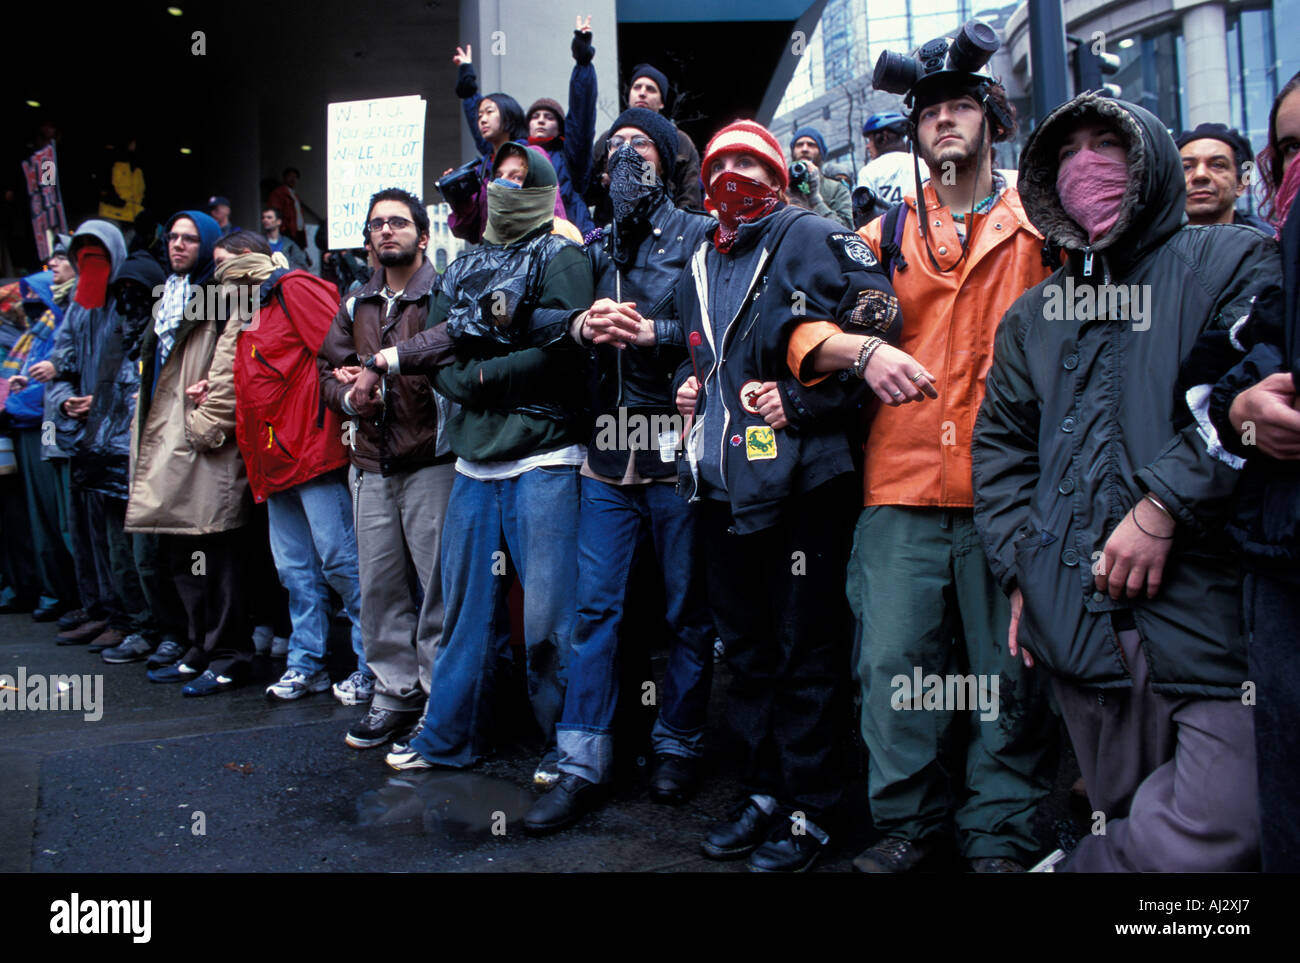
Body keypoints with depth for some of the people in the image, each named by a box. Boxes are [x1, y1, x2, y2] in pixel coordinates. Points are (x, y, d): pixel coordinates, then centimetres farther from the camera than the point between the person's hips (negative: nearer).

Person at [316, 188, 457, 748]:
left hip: (431, 460, -6)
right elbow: (327, 368, 20)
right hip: (371, 463, 6)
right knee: (379, 583, 9)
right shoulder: (357, 306, 17)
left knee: (437, 581, -3)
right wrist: (350, 397, -2)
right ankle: (395, 692, 19)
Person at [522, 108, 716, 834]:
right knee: (596, 606, 3)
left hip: (677, 452, -4)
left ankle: (678, 746, 24)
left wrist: (652, 332, -14)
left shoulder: (699, 236, 1)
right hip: (608, 455, 4)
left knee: (688, 609, 7)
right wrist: (582, 326, -5)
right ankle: (584, 763, 12)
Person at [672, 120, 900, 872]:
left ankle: (809, 811, 14)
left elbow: (878, 322, -13)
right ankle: (765, 790, 28)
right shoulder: (700, 267, 19)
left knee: (806, 650, 1)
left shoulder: (810, 238, -3)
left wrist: (803, 403, -17)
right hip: (724, 482, 7)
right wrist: (690, 383, 11)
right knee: (748, 647, 14)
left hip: (801, 479, -7)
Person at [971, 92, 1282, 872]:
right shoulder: (1033, 314, 21)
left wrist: (1164, 503, -18)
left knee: (1204, 844, -13)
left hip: (1211, 620, -4)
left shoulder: (1233, 265, 6)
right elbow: (1000, 445, 21)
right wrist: (1022, 565, 9)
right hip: (1081, 623, 4)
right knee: (1130, 820, 12)